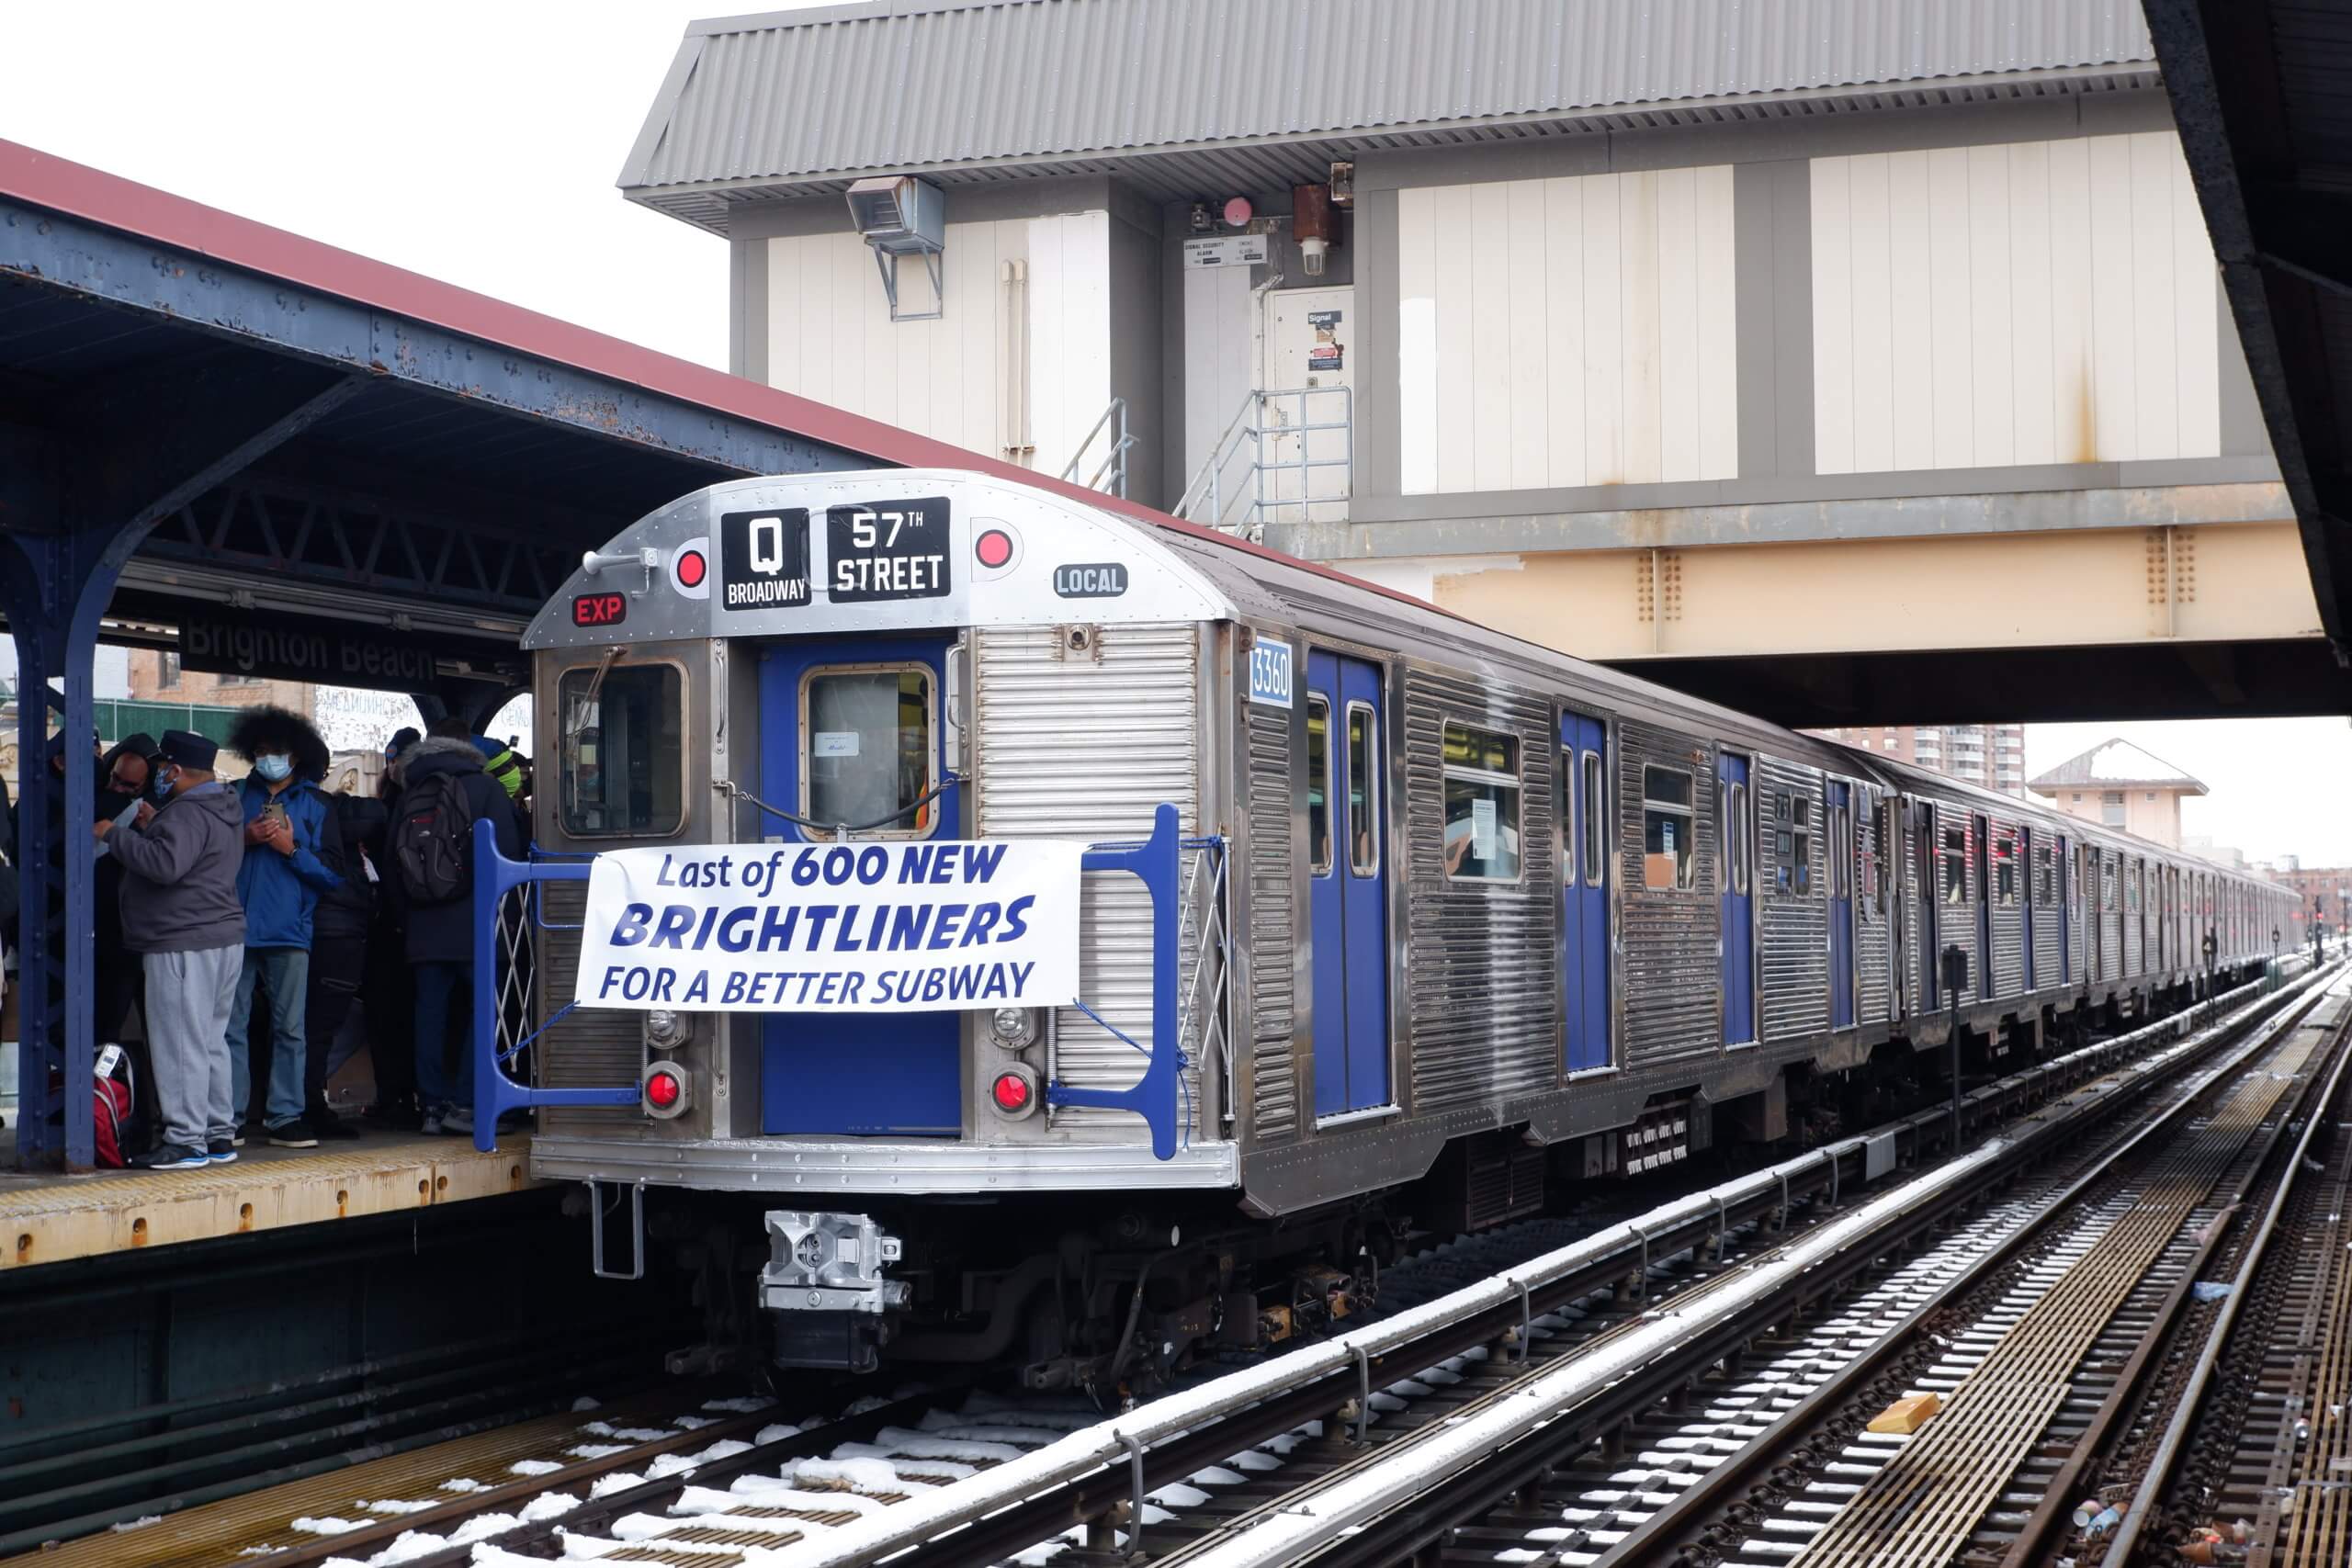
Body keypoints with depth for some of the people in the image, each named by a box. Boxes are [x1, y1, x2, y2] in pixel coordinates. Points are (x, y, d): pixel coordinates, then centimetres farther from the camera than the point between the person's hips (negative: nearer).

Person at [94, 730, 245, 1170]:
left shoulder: (186, 813, -15)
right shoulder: (224, 810, 17)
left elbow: (166, 864, -29)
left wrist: (114, 835, -19)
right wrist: (153, 829, 14)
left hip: (184, 945, -11)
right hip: (224, 938, 11)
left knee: (180, 1043, -8)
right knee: (210, 1041, 15)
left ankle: (186, 1140, -9)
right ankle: (219, 1133, 18)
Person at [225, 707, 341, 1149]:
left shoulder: (314, 805, 9)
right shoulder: (236, 798, 13)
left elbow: (333, 875, 3)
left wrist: (292, 849, -8)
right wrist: (245, 840, -6)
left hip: (288, 930, -1)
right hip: (236, 927, 1)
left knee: (289, 1027, -3)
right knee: (232, 1025, 0)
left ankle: (284, 1116, 1)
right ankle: (230, 1116, 4)